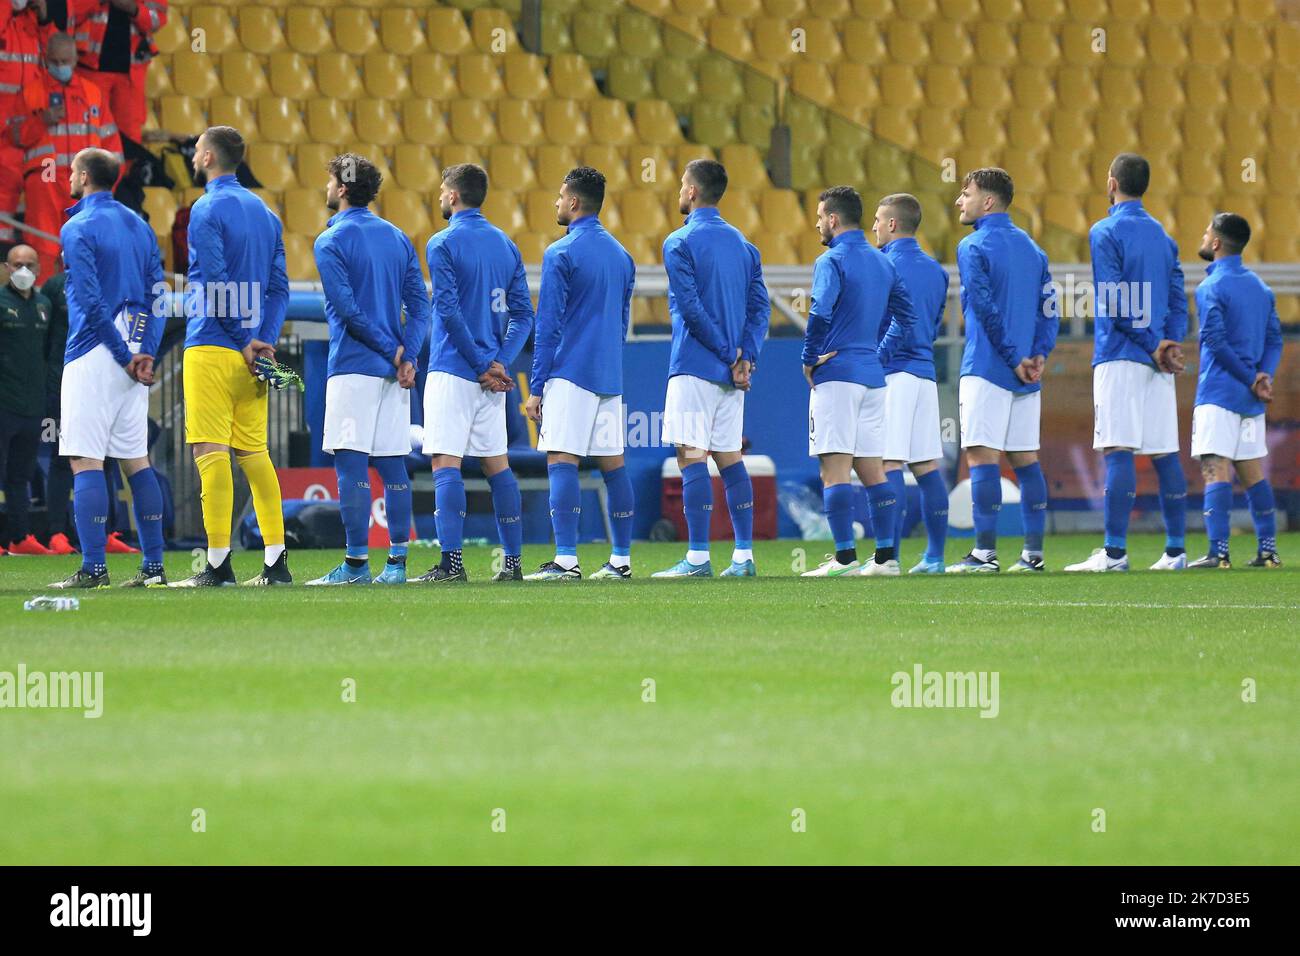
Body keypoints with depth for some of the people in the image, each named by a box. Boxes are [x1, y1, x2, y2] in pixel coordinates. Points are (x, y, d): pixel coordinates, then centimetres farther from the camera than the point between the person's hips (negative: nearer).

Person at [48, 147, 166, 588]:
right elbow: (155, 295, 10)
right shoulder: (139, 226, 15)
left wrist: (124, 357, -11)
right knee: (137, 460, 10)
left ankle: (93, 567, -13)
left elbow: (91, 302, -15)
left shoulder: (78, 229, -9)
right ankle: (153, 565, 8)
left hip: (93, 357, -7)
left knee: (86, 461, -7)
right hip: (135, 356, 7)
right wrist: (145, 353, 1)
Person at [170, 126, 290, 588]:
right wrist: (262, 340, 2)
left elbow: (215, 285, -15)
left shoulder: (208, 210, -8)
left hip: (212, 346, -7)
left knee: (210, 450, -7)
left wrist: (246, 340, -9)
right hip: (250, 352, 7)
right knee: (254, 453, 10)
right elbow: (279, 286, 11)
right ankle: (276, 561, 6)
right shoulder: (264, 211, 16)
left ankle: (219, 563, -12)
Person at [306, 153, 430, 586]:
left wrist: (391, 350, -8)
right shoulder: (398, 238, 14)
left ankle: (357, 562, -9)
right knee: (392, 464, 8)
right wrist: (407, 355, -2)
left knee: (350, 463, -5)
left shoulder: (332, 242, -6)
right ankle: (397, 562, 7)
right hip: (393, 371, 6)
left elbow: (346, 308, -14)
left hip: (353, 368, -6)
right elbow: (420, 304, 7)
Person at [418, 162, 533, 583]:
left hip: (453, 370, -6)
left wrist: (482, 363, -12)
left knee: (445, 462, -8)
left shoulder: (443, 244, -8)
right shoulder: (506, 245, 12)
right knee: (497, 463, 12)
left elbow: (449, 310, -15)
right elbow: (523, 314, 8)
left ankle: (451, 561, -17)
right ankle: (512, 561, 12)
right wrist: (499, 362, -2)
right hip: (492, 373, 6)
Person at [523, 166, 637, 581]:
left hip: (570, 374, -7)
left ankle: (565, 560, -16)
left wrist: (536, 387, -7)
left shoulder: (561, 254, -8)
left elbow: (548, 326, -10)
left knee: (561, 462, -9)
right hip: (610, 376, 7)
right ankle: (620, 559, 12)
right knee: (612, 465, 10)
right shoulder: (621, 255, 14)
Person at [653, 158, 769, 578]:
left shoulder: (680, 243, -7)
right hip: (734, 372, 7)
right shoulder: (743, 244, 14)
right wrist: (745, 357, -2)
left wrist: (727, 352, -10)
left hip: (694, 367, -7)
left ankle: (698, 557, -11)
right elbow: (761, 306, 7)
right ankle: (744, 556, 8)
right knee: (729, 458, 11)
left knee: (692, 457, -7)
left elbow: (690, 308, -15)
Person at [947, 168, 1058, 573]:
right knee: (1026, 458, 9)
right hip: (1027, 374, 7)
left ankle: (985, 551, -12)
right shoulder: (1031, 247, 15)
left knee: (982, 456, -7)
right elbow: (1048, 306, 10)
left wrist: (1013, 358, -11)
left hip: (986, 369, -7)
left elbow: (986, 309, -14)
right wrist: (1038, 355, 2)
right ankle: (1033, 552, 8)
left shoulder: (973, 247, -7)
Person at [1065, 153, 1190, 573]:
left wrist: (1153, 346, -9)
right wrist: (1170, 343, -1)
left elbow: (1115, 301, -13)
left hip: (1120, 356, -7)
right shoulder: (1162, 235, 16)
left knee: (1118, 452, -10)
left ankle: (1115, 552, -14)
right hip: (1157, 363, 7)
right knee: (1164, 453, 7)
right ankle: (1175, 550, 8)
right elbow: (1178, 297, 10)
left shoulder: (1106, 233, -6)